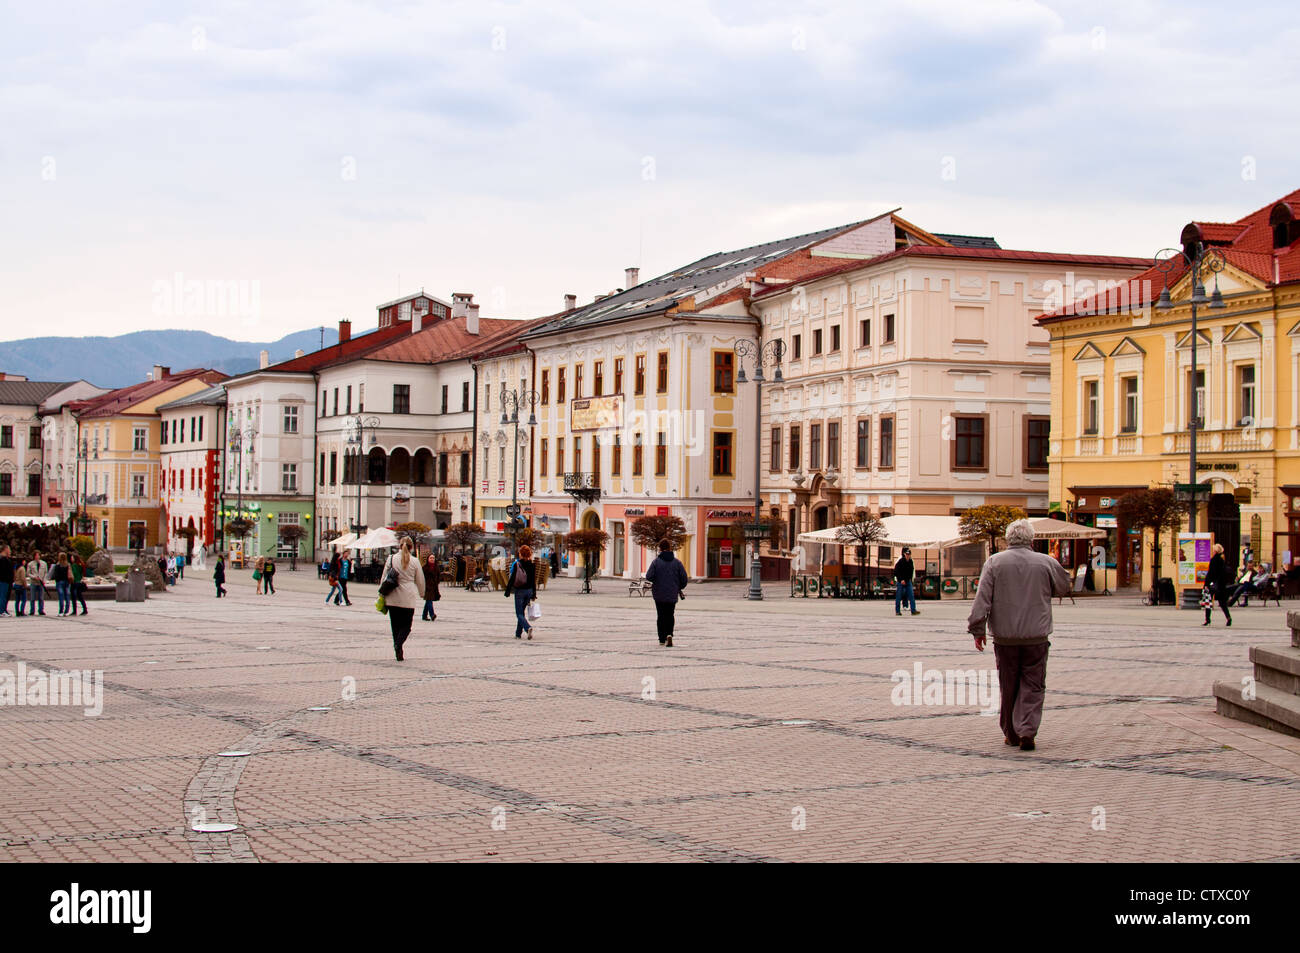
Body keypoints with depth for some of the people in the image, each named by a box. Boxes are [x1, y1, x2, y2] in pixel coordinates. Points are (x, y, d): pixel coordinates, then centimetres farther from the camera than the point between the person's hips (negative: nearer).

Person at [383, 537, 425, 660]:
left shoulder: (391, 559, 0)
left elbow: (384, 577, 4)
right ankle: (398, 644, -20)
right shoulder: (414, 561, -3)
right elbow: (420, 580, 6)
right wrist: (421, 594, 22)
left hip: (393, 597, 2)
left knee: (395, 624, 10)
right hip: (408, 598, -2)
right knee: (406, 625, 6)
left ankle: (399, 653, 9)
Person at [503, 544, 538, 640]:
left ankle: (528, 628, -27)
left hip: (519, 591, -4)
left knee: (519, 613, -2)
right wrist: (534, 594, 12)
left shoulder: (517, 564, -10)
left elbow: (512, 579, -8)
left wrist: (507, 591, -1)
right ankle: (518, 633, 22)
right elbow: (534, 580, 5)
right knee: (522, 612, 18)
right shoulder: (532, 565, 0)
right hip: (529, 590, 4)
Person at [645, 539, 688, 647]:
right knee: (670, 615, 12)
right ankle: (669, 634, -12)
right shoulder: (677, 562, -1)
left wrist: (654, 581, 7)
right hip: (672, 594, 1)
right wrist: (680, 588, 17)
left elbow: (649, 576, -16)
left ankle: (662, 639, 11)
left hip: (659, 594, -1)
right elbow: (684, 578, -2)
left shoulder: (656, 561, -8)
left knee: (661, 616, 11)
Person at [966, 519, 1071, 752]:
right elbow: (1065, 587, 18)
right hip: (1036, 637, 0)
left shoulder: (994, 562, -2)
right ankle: (1027, 731, -10)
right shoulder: (1046, 563, 0)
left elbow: (982, 599, -6)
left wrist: (978, 629, 0)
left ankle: (1011, 733, 20)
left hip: (1005, 637, 0)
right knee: (1033, 686, 5)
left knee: (1008, 687, 12)